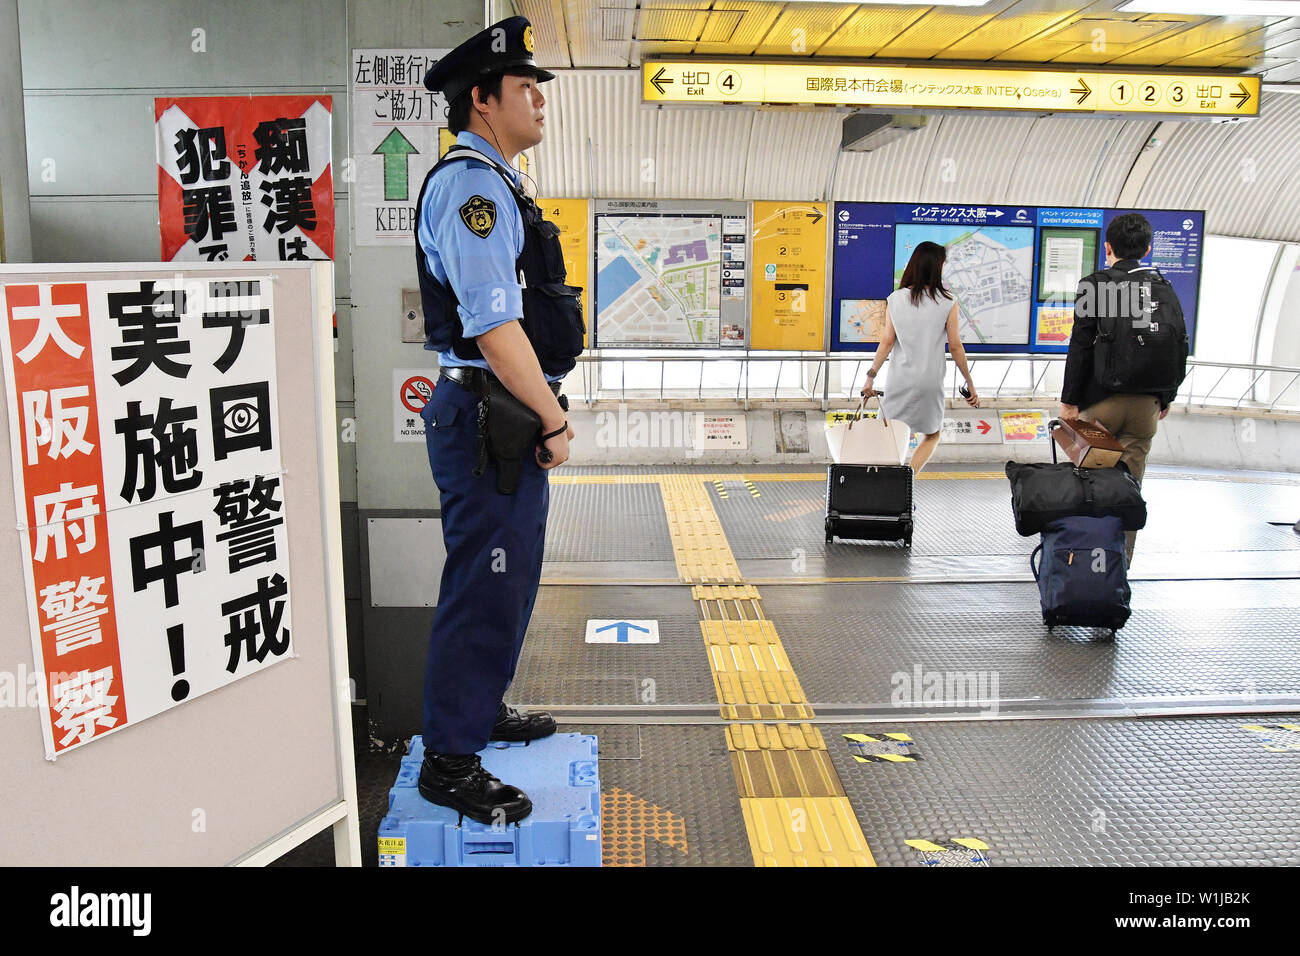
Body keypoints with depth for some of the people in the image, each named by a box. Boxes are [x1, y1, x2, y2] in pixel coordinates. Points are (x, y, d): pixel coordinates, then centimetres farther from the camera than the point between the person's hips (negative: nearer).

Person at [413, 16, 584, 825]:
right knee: (484, 589, -3)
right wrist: (554, 421, -17)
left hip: (514, 421, 11)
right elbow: (493, 325, -23)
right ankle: (450, 763, 10)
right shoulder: (470, 184, -15)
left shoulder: (495, 184, 18)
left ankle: (485, 709, 38)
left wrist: (546, 416, 19)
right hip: (489, 418, -11)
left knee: (510, 578, 21)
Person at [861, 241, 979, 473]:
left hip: (900, 379, 1)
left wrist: (871, 376, 3)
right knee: (932, 436, 16)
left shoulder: (895, 299, 0)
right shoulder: (947, 302, -5)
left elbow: (887, 342, -2)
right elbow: (955, 346, -3)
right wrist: (969, 383, 5)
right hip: (931, 380, -1)